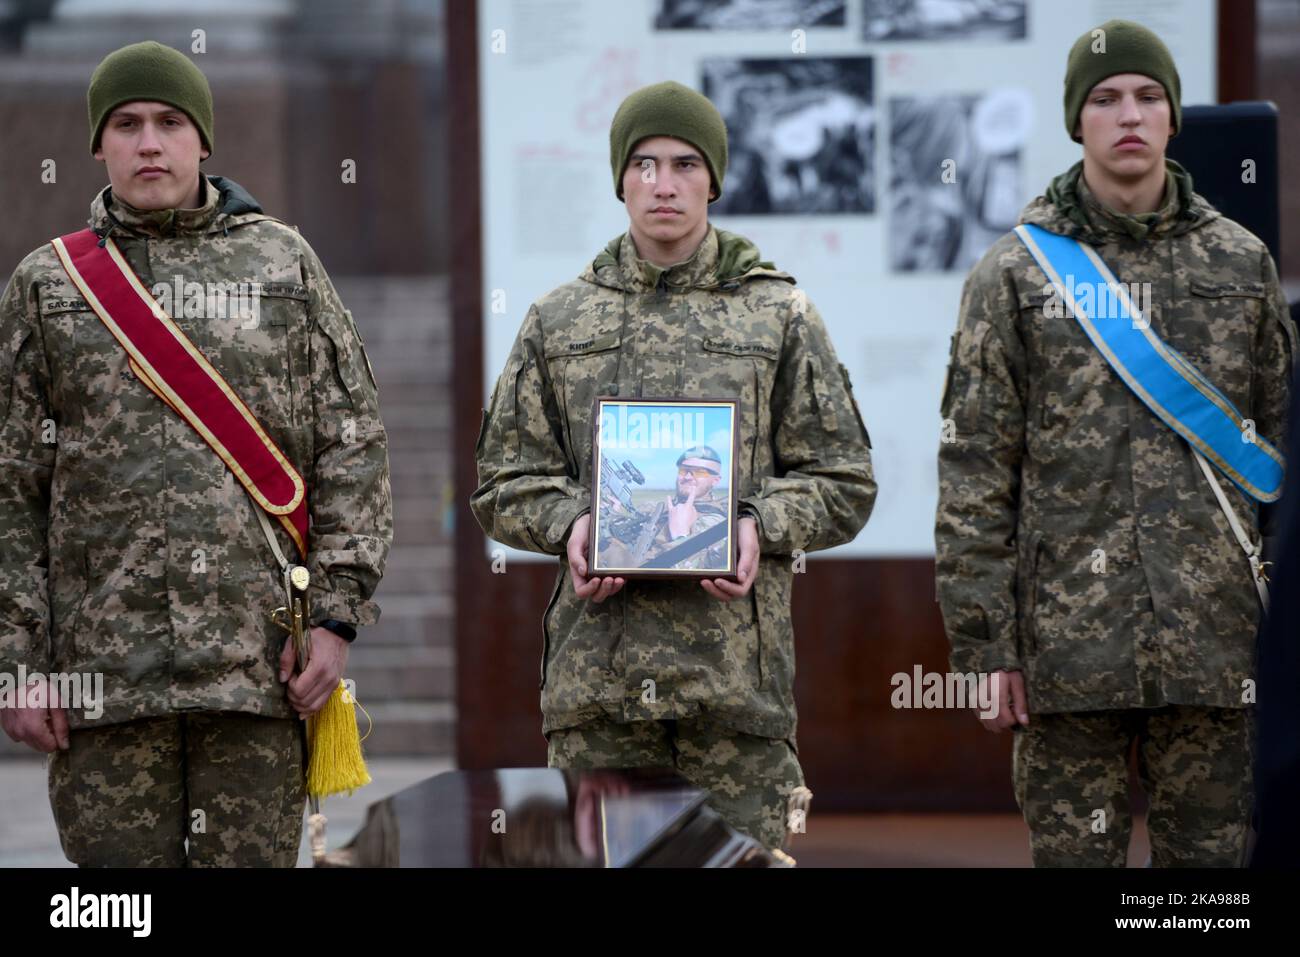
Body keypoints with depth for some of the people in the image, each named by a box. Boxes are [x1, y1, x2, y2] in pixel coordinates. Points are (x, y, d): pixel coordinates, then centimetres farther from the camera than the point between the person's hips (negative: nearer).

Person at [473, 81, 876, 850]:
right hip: (595, 662, 1)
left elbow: (844, 484, 8)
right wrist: (567, 525, -7)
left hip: (734, 659, -1)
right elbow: (505, 483, 13)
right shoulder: (559, 322, 13)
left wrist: (758, 525, -10)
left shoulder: (779, 316, 9)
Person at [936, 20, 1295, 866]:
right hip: (1070, 637, -1)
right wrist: (985, 642, -5)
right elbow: (974, 471, 1)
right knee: (1075, 851, 3)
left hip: (1214, 633, 2)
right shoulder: (1017, 274, 4)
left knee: (1210, 849, 5)